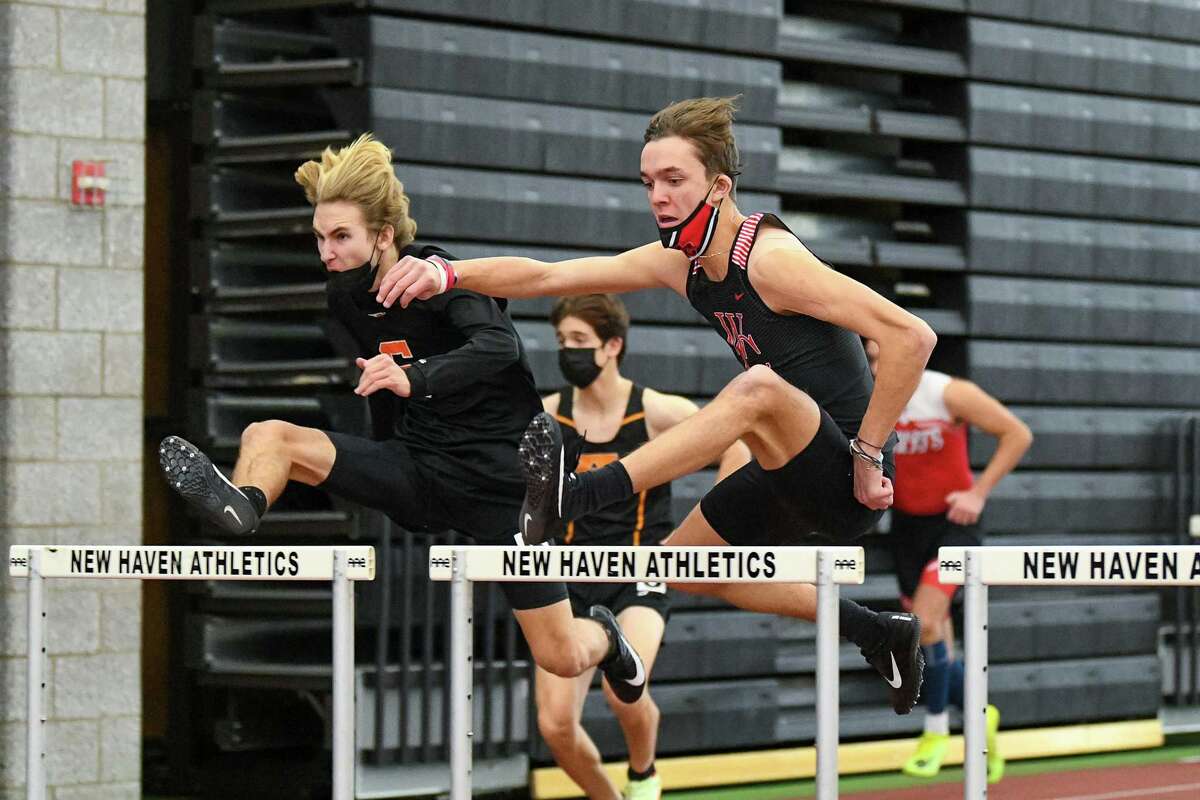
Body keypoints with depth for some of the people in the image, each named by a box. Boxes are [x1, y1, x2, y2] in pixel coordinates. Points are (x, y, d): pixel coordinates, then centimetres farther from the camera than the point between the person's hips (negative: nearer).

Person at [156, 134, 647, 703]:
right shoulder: (346, 296, 2)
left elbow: (498, 346, -37)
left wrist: (415, 378, -54)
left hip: (501, 476, -6)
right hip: (419, 473, 6)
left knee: (562, 659, -4)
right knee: (267, 437, -15)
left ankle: (603, 634, 33)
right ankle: (243, 504, -49)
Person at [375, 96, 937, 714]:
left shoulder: (770, 258, -21)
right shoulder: (679, 262, 3)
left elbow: (910, 336, -28)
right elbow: (549, 276, -1)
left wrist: (868, 455, -22)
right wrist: (448, 273, -17)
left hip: (851, 481, -9)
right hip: (795, 477, 9)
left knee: (759, 387, -35)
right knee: (683, 568, 24)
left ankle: (571, 499, -46)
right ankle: (879, 634, 31)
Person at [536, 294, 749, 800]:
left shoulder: (656, 412, -7)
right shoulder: (546, 416, -1)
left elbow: (736, 453, 2)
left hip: (640, 576, -3)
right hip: (573, 580, 3)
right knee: (555, 724, -10)